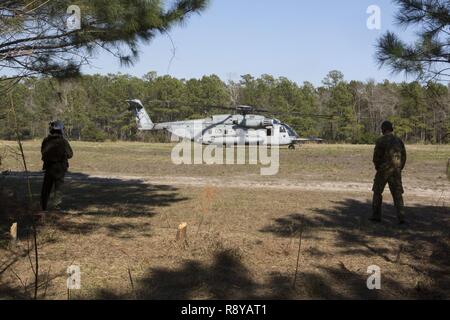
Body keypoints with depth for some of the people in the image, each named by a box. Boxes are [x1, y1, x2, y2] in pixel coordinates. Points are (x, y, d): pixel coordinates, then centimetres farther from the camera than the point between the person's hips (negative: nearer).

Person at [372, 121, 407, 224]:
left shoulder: (381, 141, -10)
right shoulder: (399, 140, 7)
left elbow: (376, 157, -10)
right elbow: (403, 156, 9)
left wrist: (378, 168, 7)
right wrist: (399, 169, 15)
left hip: (383, 170, -4)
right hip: (396, 171, 4)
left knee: (377, 192, 12)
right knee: (397, 194, 6)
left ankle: (376, 215, 14)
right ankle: (401, 217, -5)